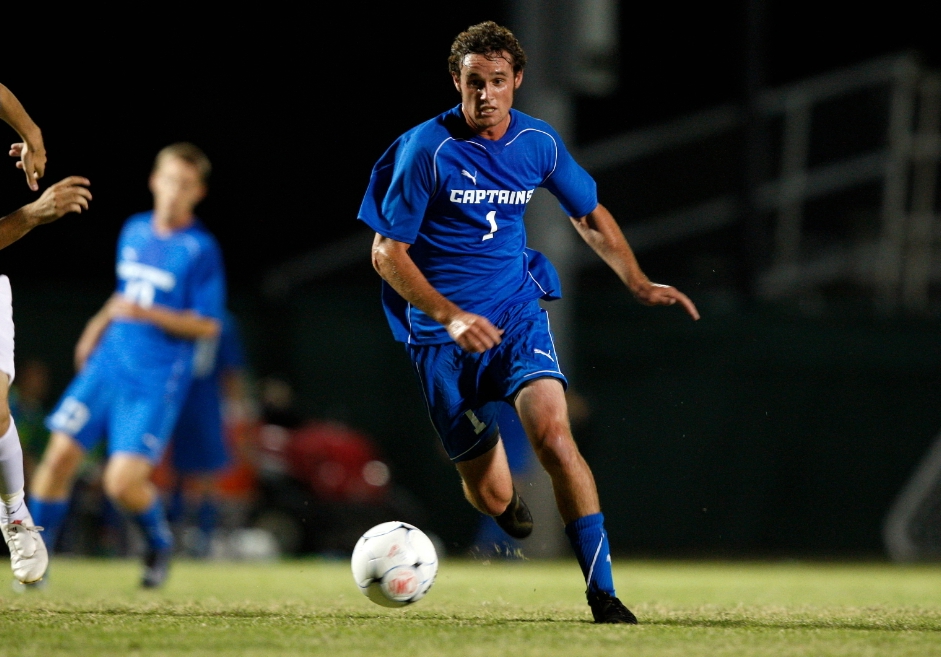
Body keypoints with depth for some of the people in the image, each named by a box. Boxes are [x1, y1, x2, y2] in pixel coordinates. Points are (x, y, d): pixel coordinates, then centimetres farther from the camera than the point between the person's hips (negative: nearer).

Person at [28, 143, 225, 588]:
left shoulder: (200, 250, -8)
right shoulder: (134, 231, 11)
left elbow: (207, 326, -10)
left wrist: (148, 314, -21)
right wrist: (99, 325, 16)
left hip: (157, 379, -6)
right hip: (109, 362, 6)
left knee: (122, 482, -15)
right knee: (59, 455, -5)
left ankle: (160, 544, 16)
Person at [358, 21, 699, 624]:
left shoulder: (539, 142, 0)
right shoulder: (427, 148, -13)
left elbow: (590, 216, 18)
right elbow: (387, 253, -10)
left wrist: (639, 284, 6)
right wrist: (450, 317, -22)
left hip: (517, 310, 2)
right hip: (442, 331, -2)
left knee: (552, 433, -26)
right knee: (495, 501, 0)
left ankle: (603, 593, -20)